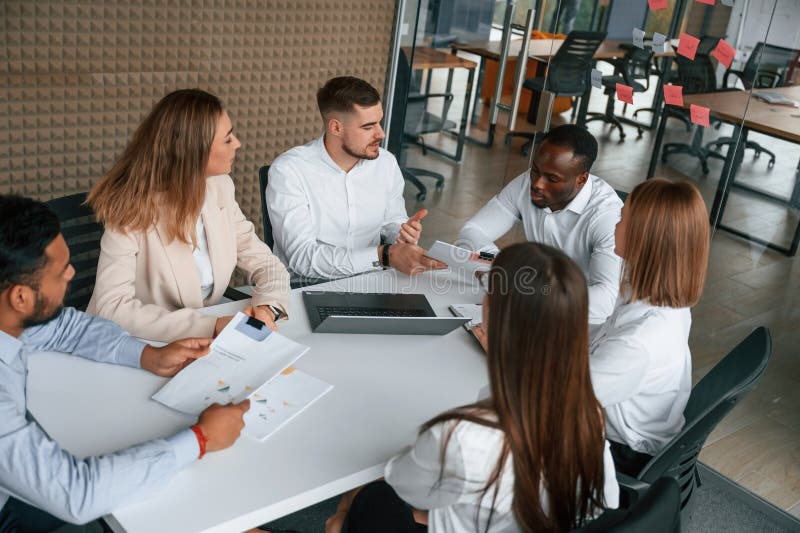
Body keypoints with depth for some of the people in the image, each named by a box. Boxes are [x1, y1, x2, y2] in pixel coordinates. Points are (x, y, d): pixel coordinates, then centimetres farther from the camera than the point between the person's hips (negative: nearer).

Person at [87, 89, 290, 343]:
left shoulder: (220, 187, -2)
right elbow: (112, 308, -25)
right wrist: (210, 325, -32)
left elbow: (263, 262, 3)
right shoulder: (132, 208, -17)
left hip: (205, 346, 5)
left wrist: (268, 307, -17)